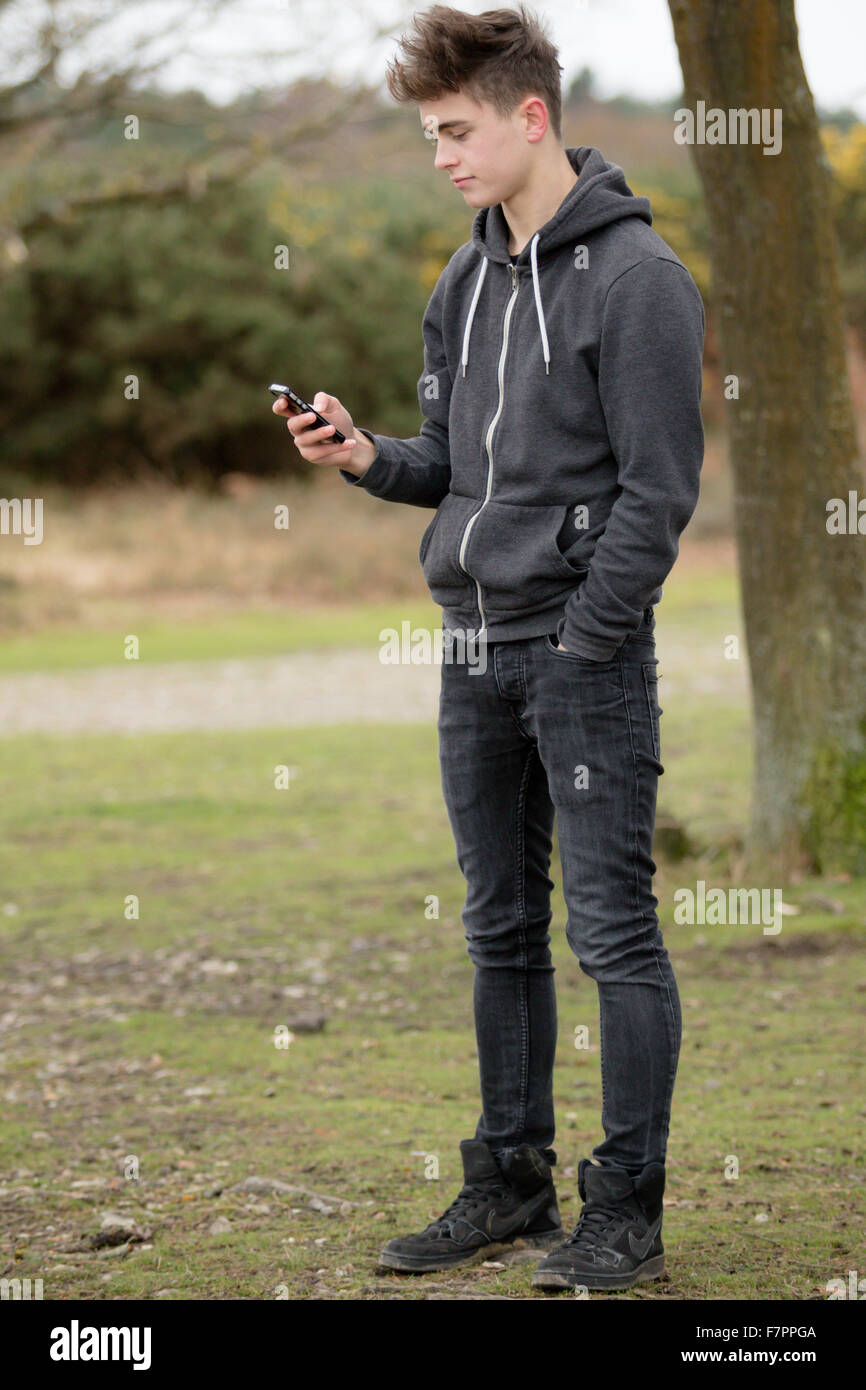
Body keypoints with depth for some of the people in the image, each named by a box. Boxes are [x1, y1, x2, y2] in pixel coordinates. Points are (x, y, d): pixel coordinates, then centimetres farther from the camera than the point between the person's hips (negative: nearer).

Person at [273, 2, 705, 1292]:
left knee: (614, 933, -3)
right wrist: (370, 457, -2)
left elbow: (656, 488, -14)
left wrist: (582, 644, -16)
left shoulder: (635, 276, -11)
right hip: (477, 653, 8)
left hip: (584, 653, -8)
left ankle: (626, 1209, 3)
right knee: (502, 933, 13)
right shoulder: (465, 285, 14)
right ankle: (512, 1184, 22)